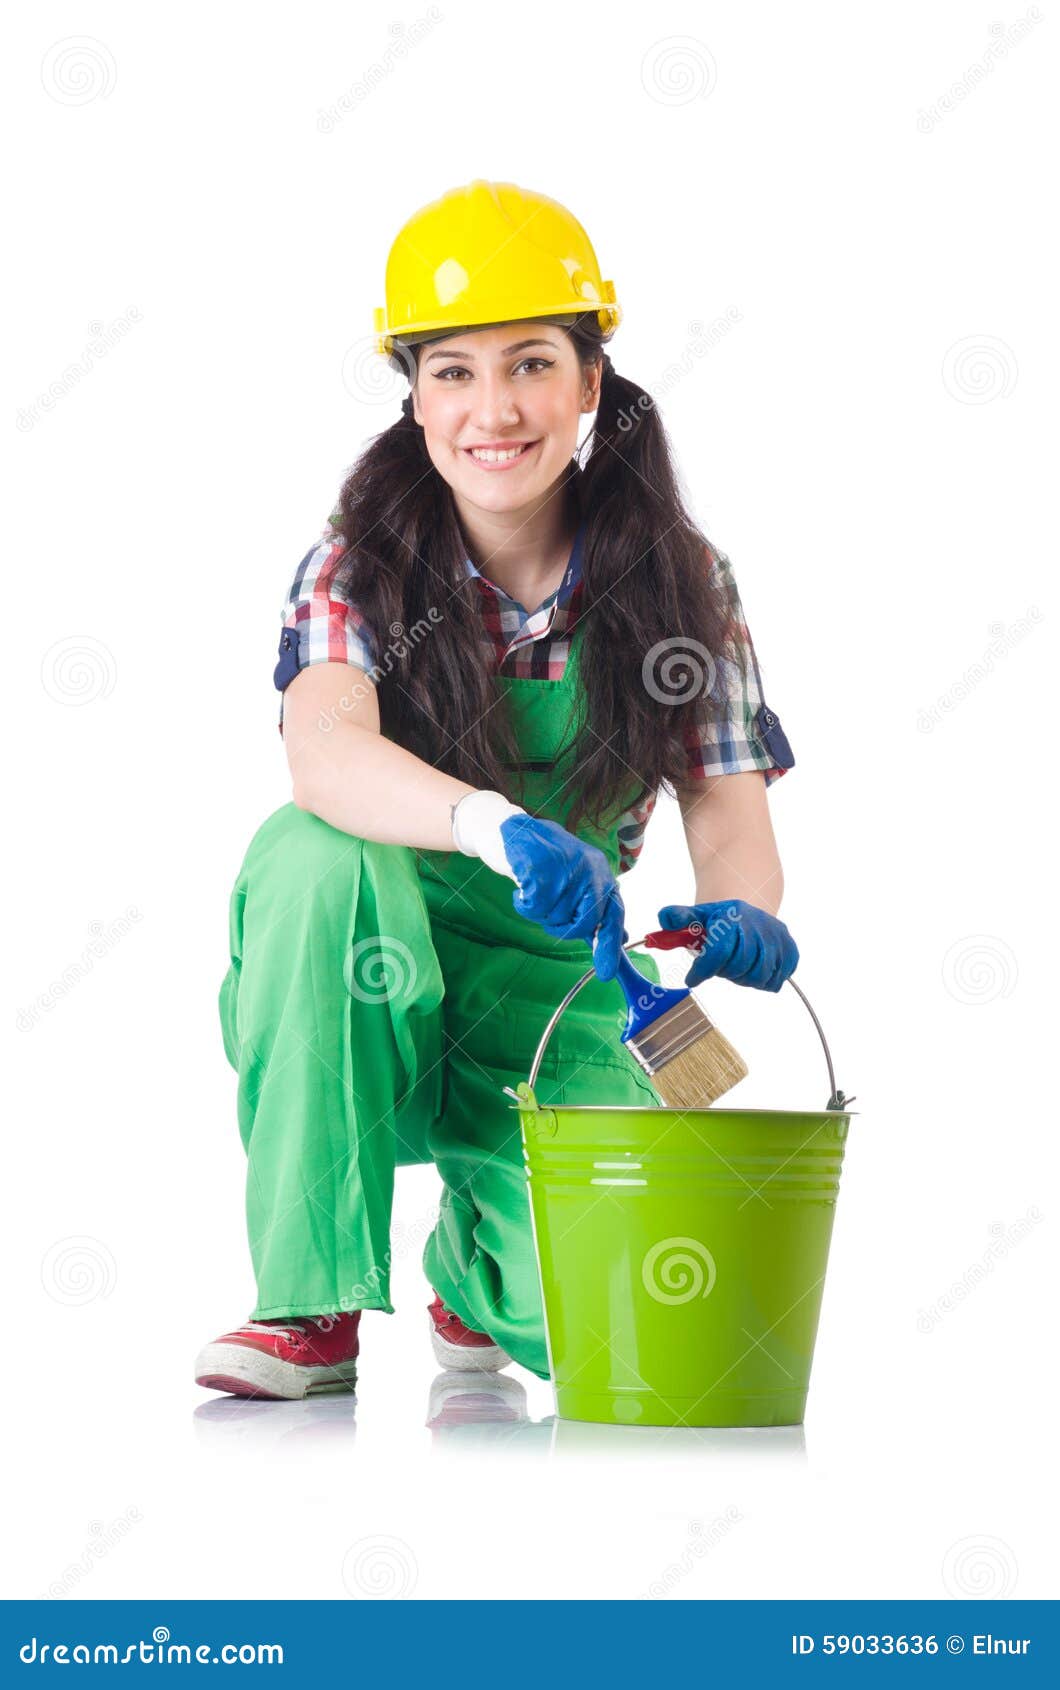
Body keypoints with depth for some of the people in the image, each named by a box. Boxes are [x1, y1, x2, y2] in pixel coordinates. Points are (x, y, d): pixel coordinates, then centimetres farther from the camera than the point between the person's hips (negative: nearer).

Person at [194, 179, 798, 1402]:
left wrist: (742, 914, -35)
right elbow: (324, 752, -32)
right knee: (313, 854, -35)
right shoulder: (361, 565, -11)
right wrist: (500, 828, -52)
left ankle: (477, 1271, 15)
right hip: (367, 993, 0)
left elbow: (733, 824, -9)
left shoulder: (678, 585, -5)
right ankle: (312, 1302, -23)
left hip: (551, 993, 1)